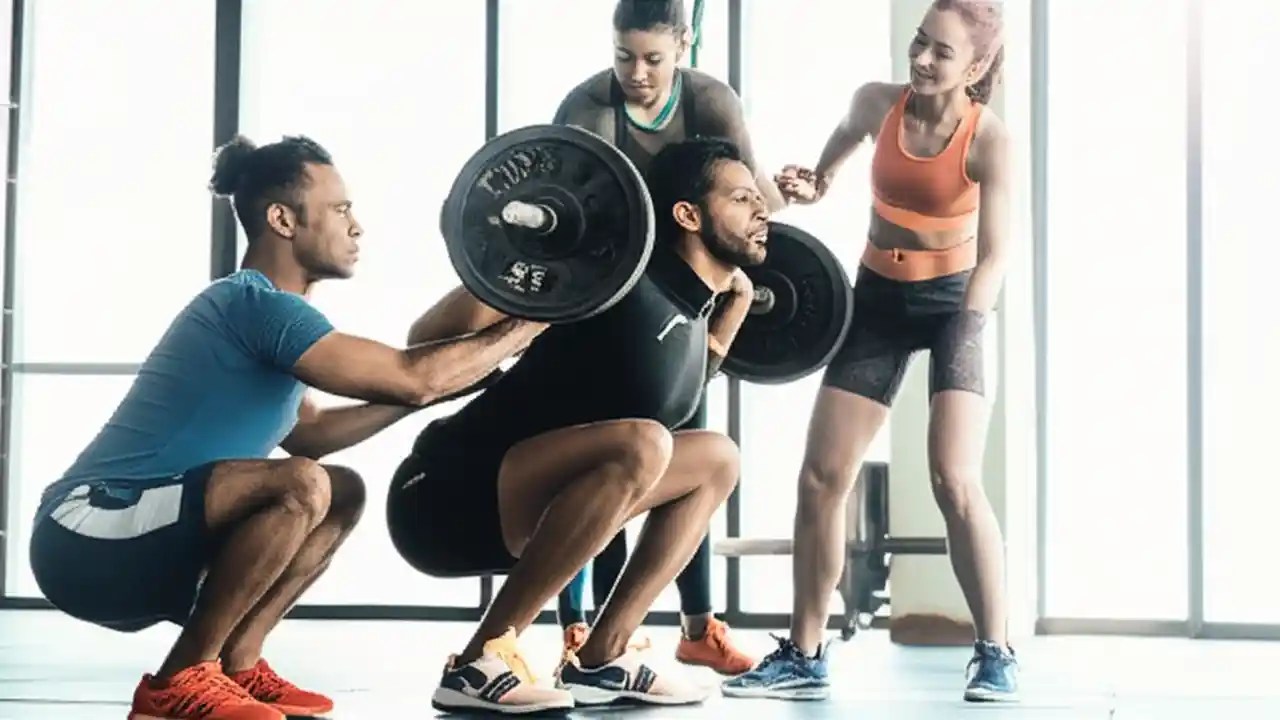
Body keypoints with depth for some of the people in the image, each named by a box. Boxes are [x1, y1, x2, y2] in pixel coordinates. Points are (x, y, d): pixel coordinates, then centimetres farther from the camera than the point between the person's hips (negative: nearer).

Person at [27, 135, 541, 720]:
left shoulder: (255, 309, 15)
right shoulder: (254, 303, -16)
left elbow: (306, 433, 26)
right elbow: (412, 376, -20)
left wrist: (428, 392, 17)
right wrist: (525, 326, -7)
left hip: (139, 544, 10)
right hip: (87, 542, -10)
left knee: (345, 493, 14)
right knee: (304, 487, -30)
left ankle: (234, 666, 9)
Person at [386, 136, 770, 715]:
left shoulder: (692, 314, 9)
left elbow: (681, 386, 32)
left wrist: (737, 302, 25)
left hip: (516, 513, 10)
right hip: (446, 496, -9)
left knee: (716, 460, 15)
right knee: (639, 444, -34)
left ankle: (599, 659, 7)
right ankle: (479, 661, -24)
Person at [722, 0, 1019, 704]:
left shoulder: (989, 139, -19)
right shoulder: (875, 102, -8)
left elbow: (993, 253, -21)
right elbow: (842, 142, 15)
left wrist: (968, 330, -32)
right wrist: (811, 185, -5)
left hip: (953, 300, -4)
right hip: (877, 296, 4)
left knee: (955, 482, -20)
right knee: (821, 478, 0)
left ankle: (994, 653, -4)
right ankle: (804, 656, 11)